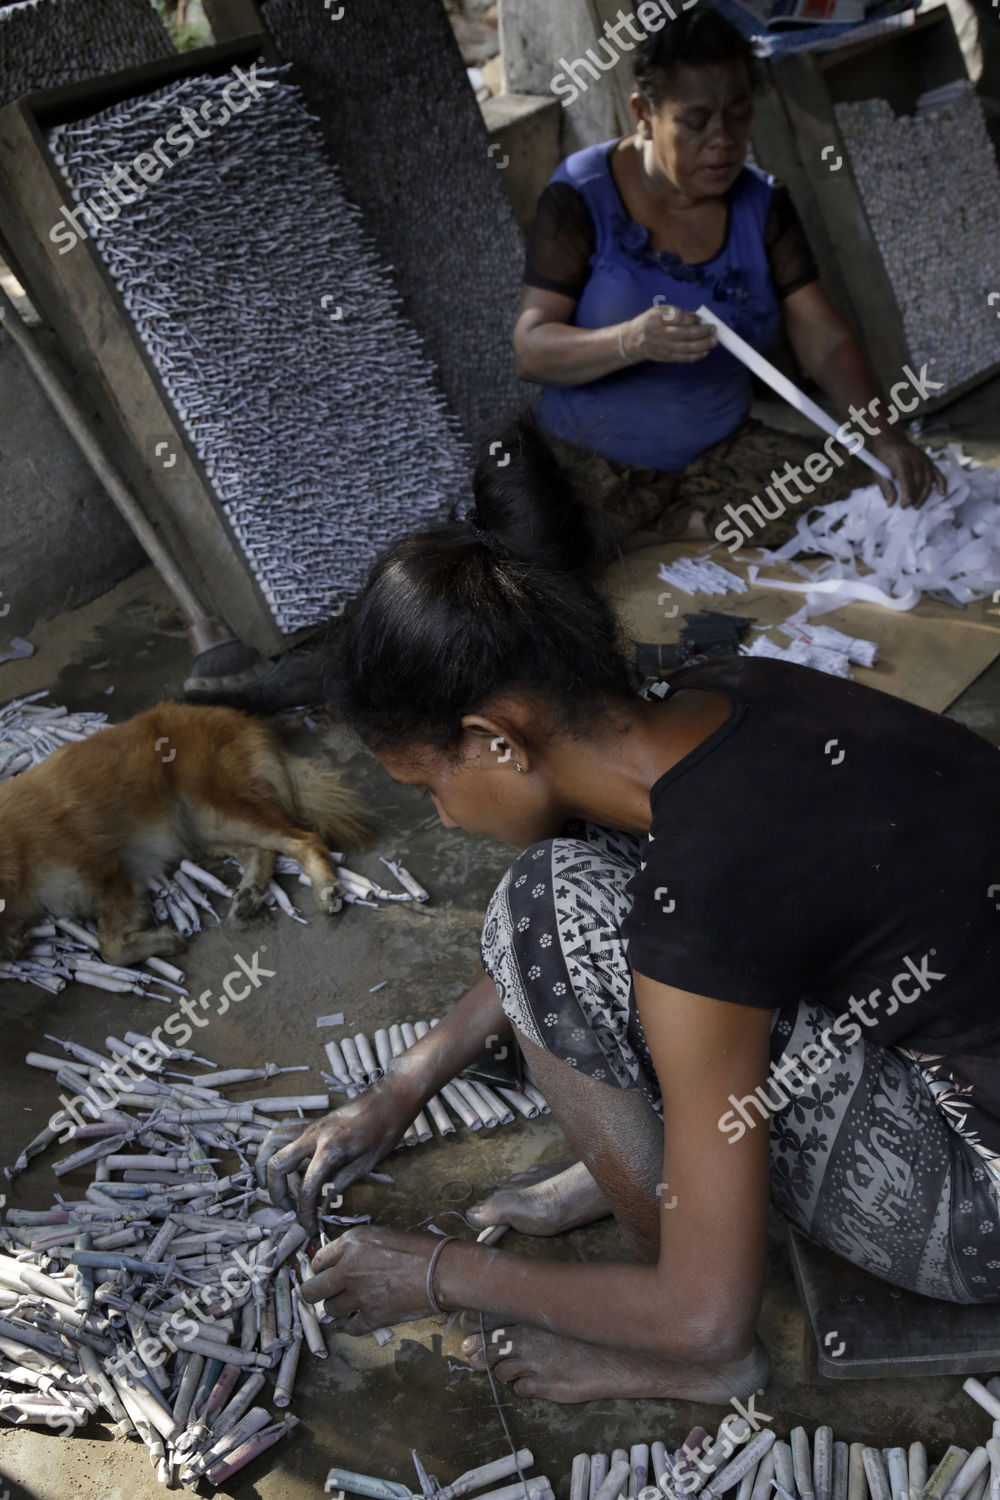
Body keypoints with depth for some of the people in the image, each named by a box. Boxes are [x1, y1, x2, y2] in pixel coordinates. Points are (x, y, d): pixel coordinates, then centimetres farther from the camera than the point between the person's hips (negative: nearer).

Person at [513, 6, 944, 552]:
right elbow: (529, 348, -15)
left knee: (877, 498, -15)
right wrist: (630, 342, -35)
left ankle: (689, 527, -2)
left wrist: (886, 438, -20)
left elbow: (826, 342, -2)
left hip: (723, 450, 4)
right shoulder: (582, 195, -8)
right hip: (594, 465, -3)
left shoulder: (762, 204, 4)